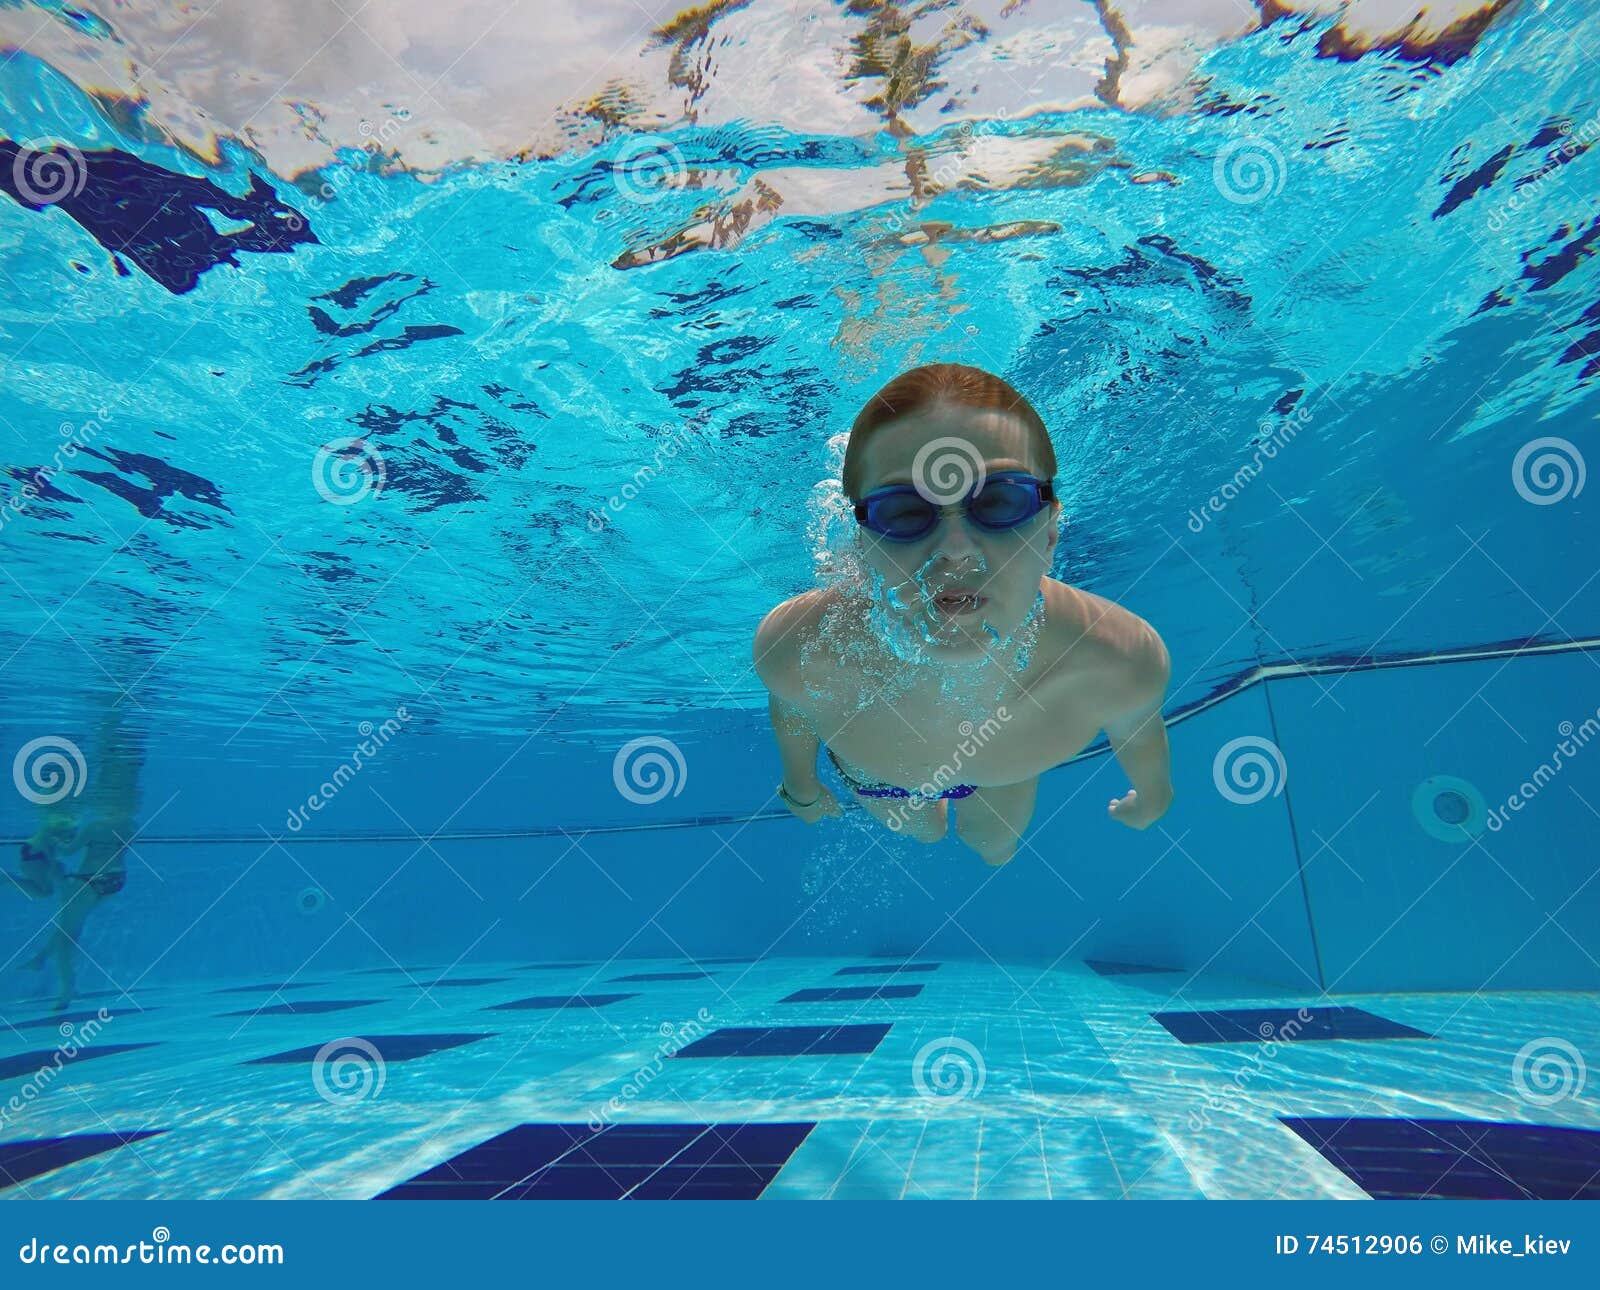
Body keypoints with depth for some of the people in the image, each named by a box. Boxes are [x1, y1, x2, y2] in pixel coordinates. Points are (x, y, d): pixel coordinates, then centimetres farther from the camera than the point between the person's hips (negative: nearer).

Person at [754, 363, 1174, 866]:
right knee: (921, 831, 33)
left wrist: (1151, 796, 7)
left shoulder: (1123, 661, -42)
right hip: (879, 781, -1)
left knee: (997, 849, 34)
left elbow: (1137, 729, -15)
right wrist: (801, 786, 3)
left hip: (1004, 775, 2)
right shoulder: (795, 651, -45)